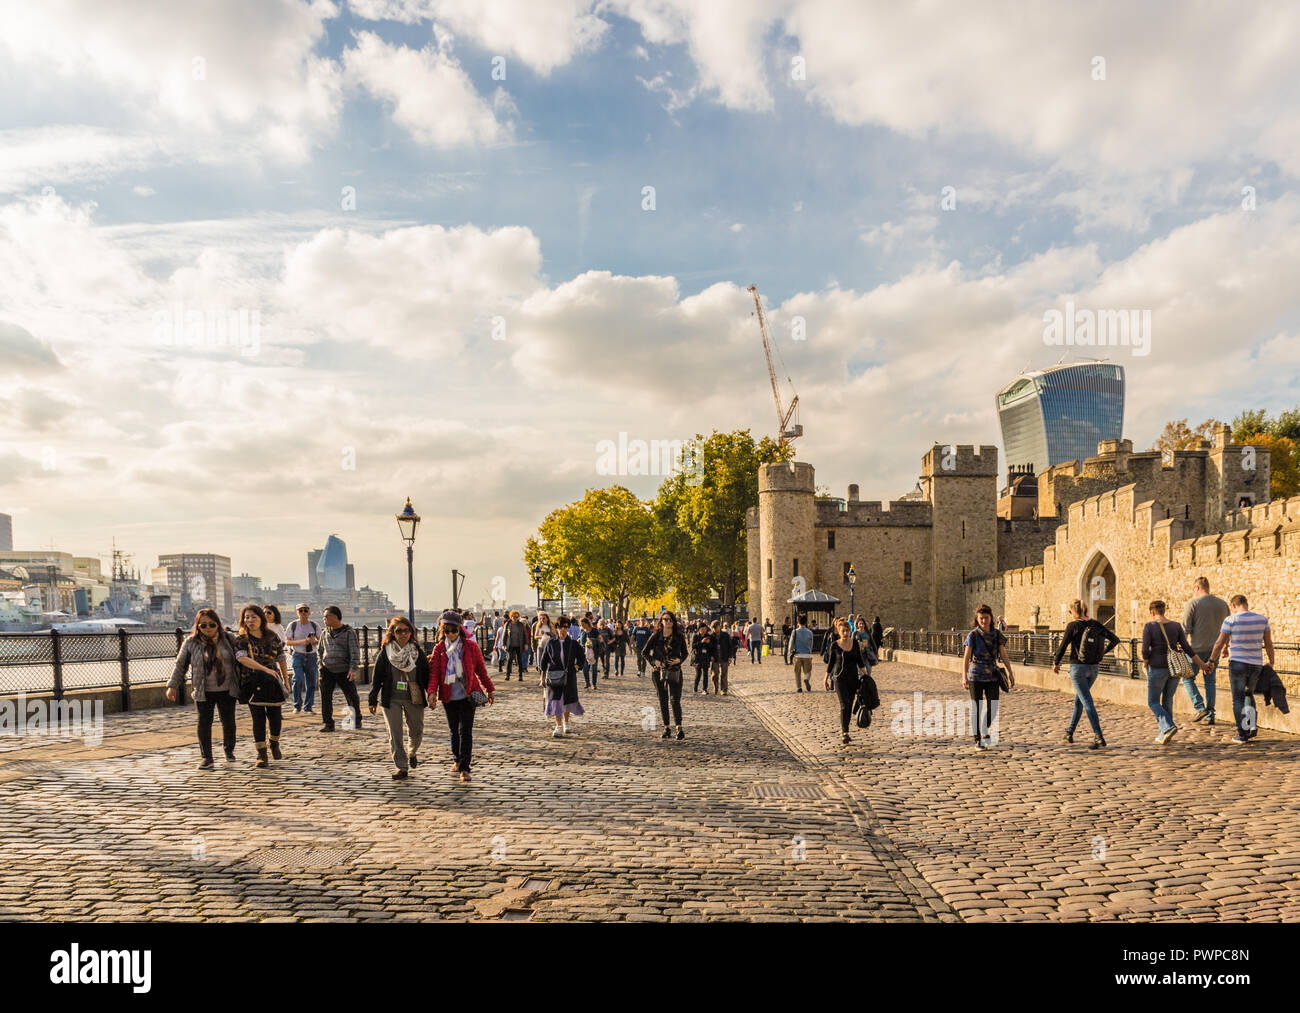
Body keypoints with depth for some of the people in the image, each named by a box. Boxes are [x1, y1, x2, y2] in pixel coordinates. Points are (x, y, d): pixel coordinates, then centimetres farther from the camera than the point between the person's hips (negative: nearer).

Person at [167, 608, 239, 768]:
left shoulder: (228, 639, 2)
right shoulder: (191, 642, -1)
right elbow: (180, 665, 5)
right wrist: (172, 686, 2)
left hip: (226, 690, 1)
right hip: (203, 692, -1)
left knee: (228, 722, 6)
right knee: (204, 723, 1)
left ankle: (229, 750, 28)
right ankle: (206, 757, 11)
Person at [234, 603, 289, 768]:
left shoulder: (273, 637, 7)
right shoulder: (241, 640, -2)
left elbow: (281, 660, 13)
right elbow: (242, 658, -19)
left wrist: (286, 680, 11)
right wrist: (265, 669, -28)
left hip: (273, 682, 2)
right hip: (253, 683, -2)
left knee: (275, 716, 3)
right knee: (258, 718, -4)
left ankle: (274, 745, 30)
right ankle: (261, 755, 2)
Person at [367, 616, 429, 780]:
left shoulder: (418, 652, 0)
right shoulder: (385, 652, -2)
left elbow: (427, 676, 5)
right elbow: (376, 676, 1)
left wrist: (431, 696, 1)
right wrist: (372, 700, -1)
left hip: (414, 699, 1)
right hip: (391, 699, -1)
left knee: (417, 732, 11)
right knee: (395, 735, -4)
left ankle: (412, 753, 41)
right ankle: (401, 767, 4)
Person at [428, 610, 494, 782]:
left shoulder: (470, 646, -2)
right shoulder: (439, 648, 2)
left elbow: (481, 669, 6)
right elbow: (434, 672, -5)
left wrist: (490, 690, 9)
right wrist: (432, 691, -21)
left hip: (467, 696, -2)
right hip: (448, 697, 2)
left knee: (465, 731, -8)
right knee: (454, 730, 15)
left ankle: (464, 768, -6)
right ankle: (457, 760, 35)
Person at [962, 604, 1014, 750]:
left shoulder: (997, 634, 3)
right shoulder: (973, 635, -7)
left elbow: (1003, 655, 8)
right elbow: (966, 657, -10)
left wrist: (1010, 673, 3)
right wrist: (964, 677, -18)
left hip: (992, 676, 3)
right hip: (976, 677, -3)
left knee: (993, 708, 1)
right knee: (977, 708, 1)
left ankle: (986, 732, 27)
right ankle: (978, 740, 11)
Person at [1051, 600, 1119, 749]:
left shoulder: (1073, 625, -11)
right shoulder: (1096, 624, 3)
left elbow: (1062, 647, -10)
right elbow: (1115, 639, 3)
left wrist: (1056, 663, 5)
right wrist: (1102, 652, 15)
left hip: (1078, 667, -6)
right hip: (1094, 668, 6)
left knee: (1087, 702, -6)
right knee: (1079, 699, 20)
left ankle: (1099, 737, -13)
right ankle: (1070, 732, 30)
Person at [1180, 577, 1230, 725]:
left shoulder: (1193, 603, -11)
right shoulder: (1222, 603, 7)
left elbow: (1185, 629, -15)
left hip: (1197, 648, -5)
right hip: (1214, 649, 5)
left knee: (1187, 678, 8)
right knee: (1210, 681, 14)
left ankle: (1200, 707, -7)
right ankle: (1210, 715, 14)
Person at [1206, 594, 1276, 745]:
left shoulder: (1231, 620, -9)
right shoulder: (1262, 619, 2)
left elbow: (1220, 643, -7)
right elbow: (1268, 644, 6)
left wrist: (1211, 661, 2)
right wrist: (1271, 663, 16)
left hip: (1237, 664, -4)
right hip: (1256, 665, 4)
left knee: (1238, 699, 4)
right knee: (1249, 694, 24)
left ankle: (1242, 734, 3)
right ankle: (1253, 725, 9)